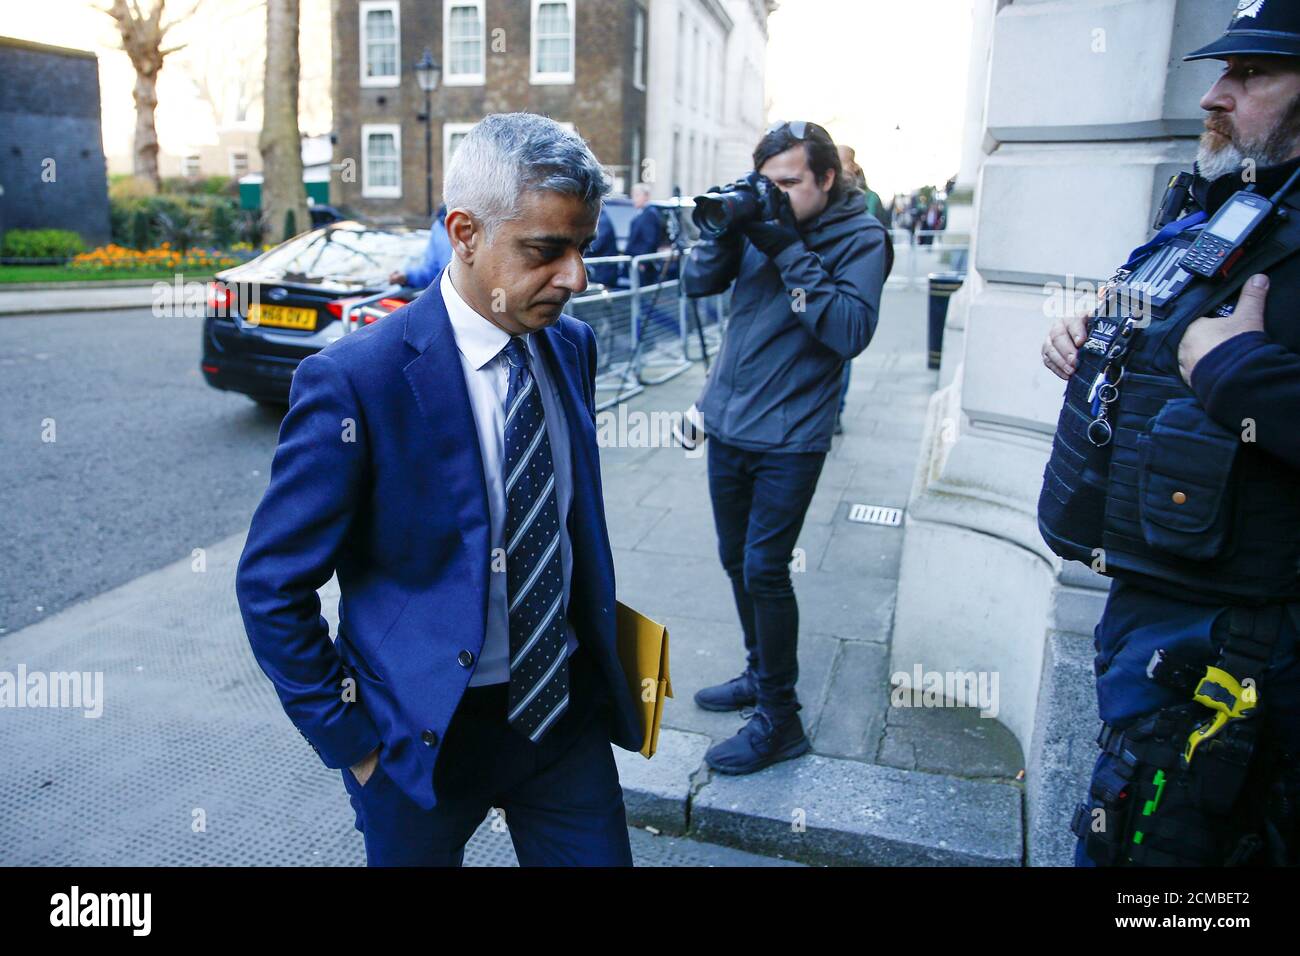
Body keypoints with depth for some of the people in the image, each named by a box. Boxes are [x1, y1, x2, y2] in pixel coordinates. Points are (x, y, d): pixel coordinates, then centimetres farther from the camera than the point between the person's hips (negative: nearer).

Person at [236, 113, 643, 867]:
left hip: (568, 709, 5)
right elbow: (271, 585, -13)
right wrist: (351, 741, -10)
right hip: (427, 731, -4)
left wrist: (600, 648, 8)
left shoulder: (572, 346, -2)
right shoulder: (355, 381, -20)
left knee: (602, 853, 16)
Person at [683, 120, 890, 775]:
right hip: (727, 422, 6)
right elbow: (698, 282, 4)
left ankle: (779, 720, 9)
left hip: (789, 436, -6)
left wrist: (790, 253, -23)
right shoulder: (764, 220, 7)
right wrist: (728, 229, -13)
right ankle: (760, 673, 35)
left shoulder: (860, 239, -8)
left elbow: (851, 333, -21)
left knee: (763, 572, -7)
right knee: (737, 561, 15)